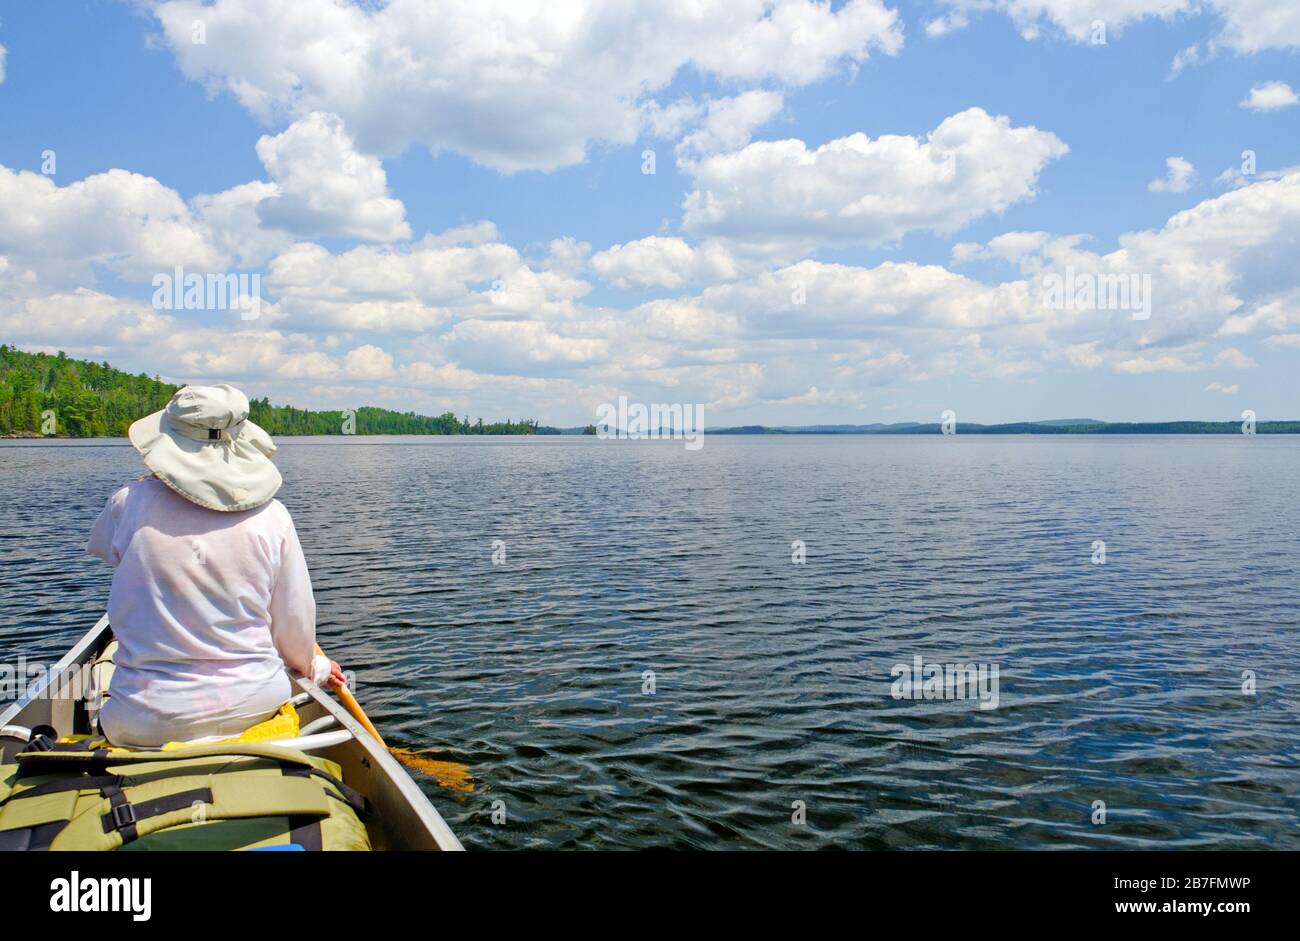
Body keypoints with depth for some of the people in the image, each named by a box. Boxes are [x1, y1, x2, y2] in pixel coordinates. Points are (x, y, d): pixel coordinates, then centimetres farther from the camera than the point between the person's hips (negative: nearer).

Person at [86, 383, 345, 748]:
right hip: (254, 706, 1)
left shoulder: (131, 502, -8)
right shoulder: (271, 515, -6)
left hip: (148, 722, 0)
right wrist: (315, 667, 22)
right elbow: (296, 627, 1)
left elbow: (102, 545, 19)